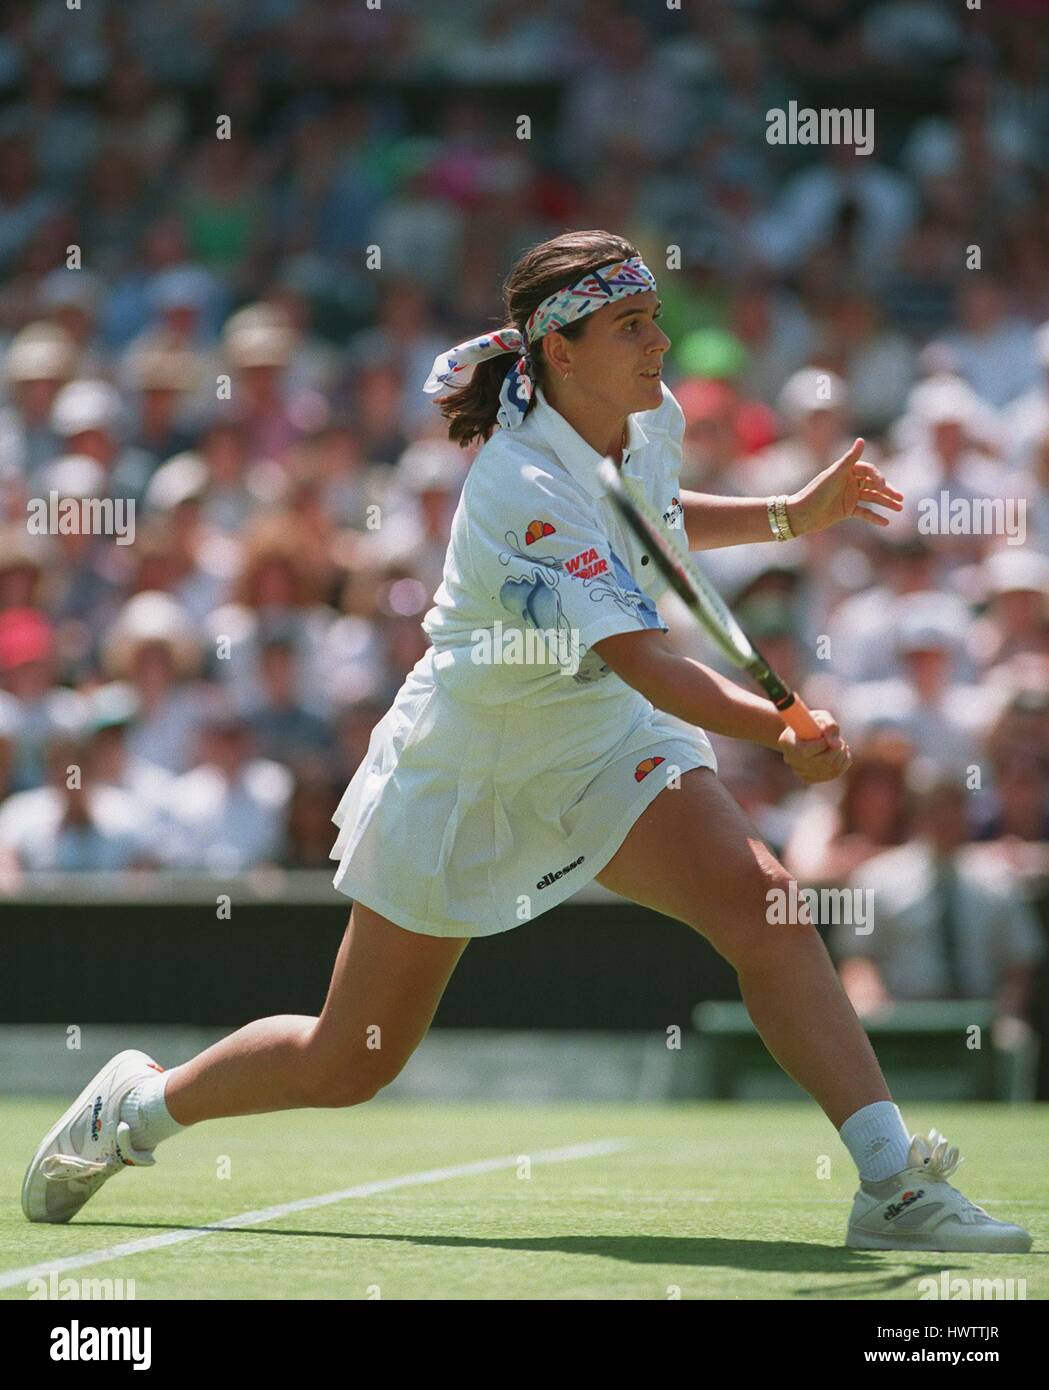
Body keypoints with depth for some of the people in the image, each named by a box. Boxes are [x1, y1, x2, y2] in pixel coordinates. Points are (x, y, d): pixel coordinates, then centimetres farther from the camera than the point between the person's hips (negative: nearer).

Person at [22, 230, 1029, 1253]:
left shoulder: (652, 420, -7)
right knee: (350, 1065, 7)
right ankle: (138, 1104, 34)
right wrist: (781, 733, -55)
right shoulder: (523, 493, -32)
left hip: (608, 747, 6)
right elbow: (644, 662, -41)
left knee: (760, 902, -21)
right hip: (466, 774, -6)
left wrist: (790, 516, 8)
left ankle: (892, 1184, -22)